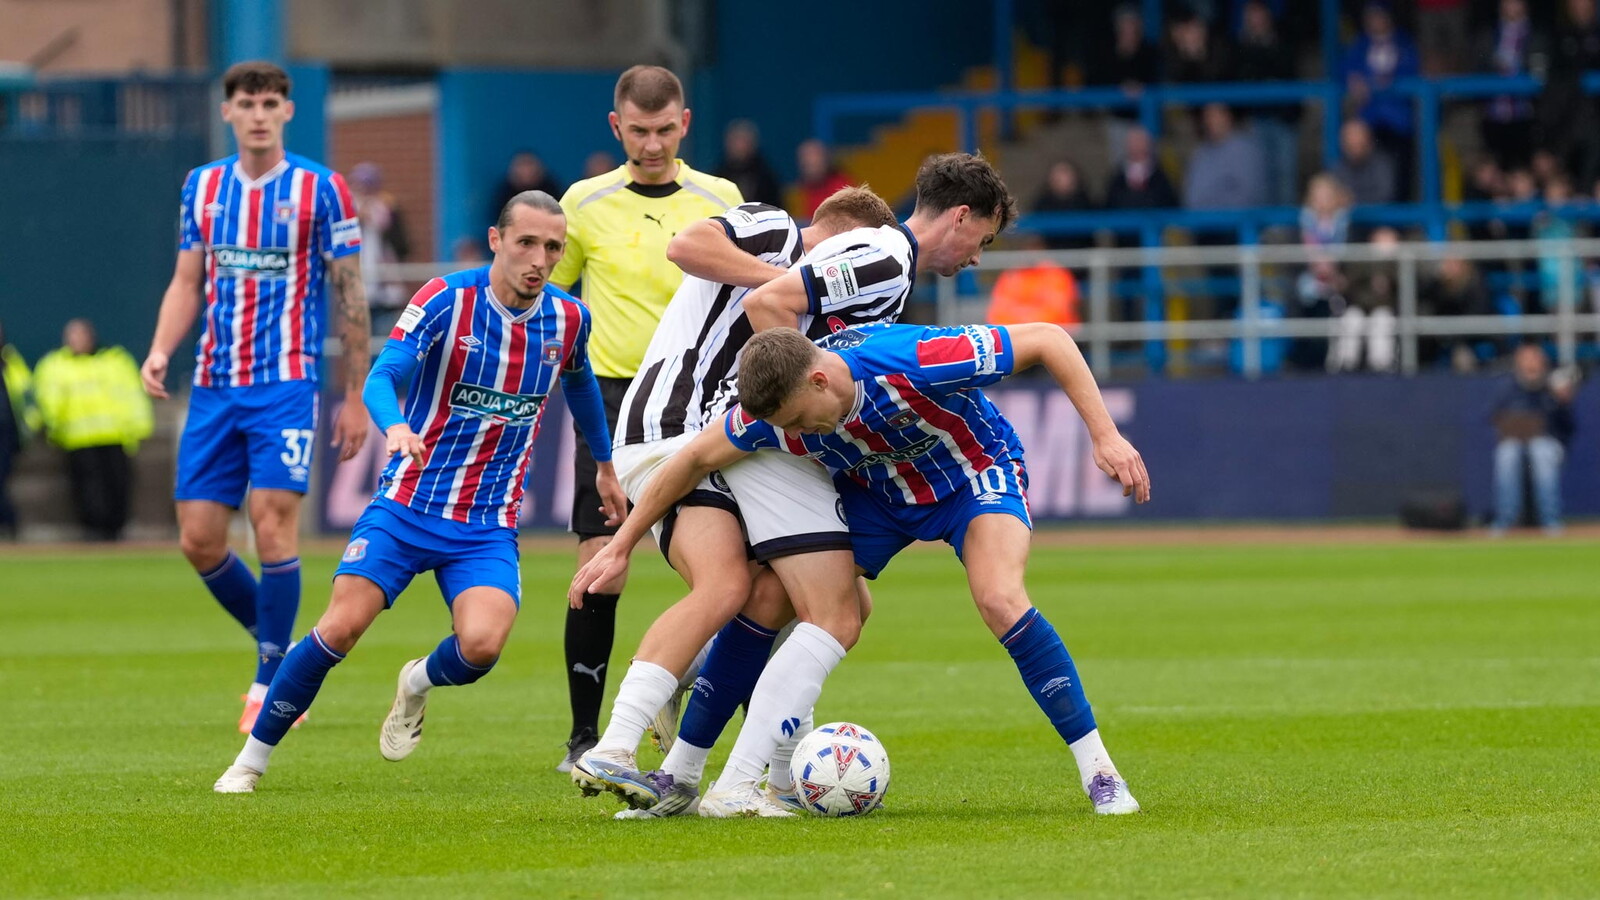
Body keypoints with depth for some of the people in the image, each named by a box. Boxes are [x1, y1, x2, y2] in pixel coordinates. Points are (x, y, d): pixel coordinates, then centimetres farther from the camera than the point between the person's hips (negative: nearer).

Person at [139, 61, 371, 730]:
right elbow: (187, 282, 16)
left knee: (273, 527, -15)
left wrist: (356, 397, -2)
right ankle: (278, 645, 23)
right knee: (199, 541, 1)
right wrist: (160, 350, -2)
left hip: (286, 384, -5)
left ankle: (271, 682, -2)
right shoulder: (203, 186, 10)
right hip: (214, 388, 5)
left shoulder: (320, 190, -3)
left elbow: (350, 296, 0)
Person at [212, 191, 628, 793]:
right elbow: (383, 376, -22)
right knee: (339, 629, -17)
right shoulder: (446, 299, -11)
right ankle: (252, 758, 3)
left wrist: (604, 464, 36)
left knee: (481, 645, -24)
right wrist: (394, 426, -44)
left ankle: (419, 684, 14)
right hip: (406, 506, -2)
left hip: (490, 528, 2)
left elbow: (580, 385, 25)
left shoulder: (568, 319, 2)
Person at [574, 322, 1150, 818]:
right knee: (834, 621, -14)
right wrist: (619, 548, -3)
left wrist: (1106, 436, -33)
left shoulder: (911, 361, -40)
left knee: (1000, 600, -27)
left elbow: (1047, 339, -31)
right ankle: (733, 786, -14)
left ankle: (1098, 770, -18)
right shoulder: (776, 410, -25)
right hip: (875, 492, 4)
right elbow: (695, 460, -6)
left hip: (976, 474, -4)